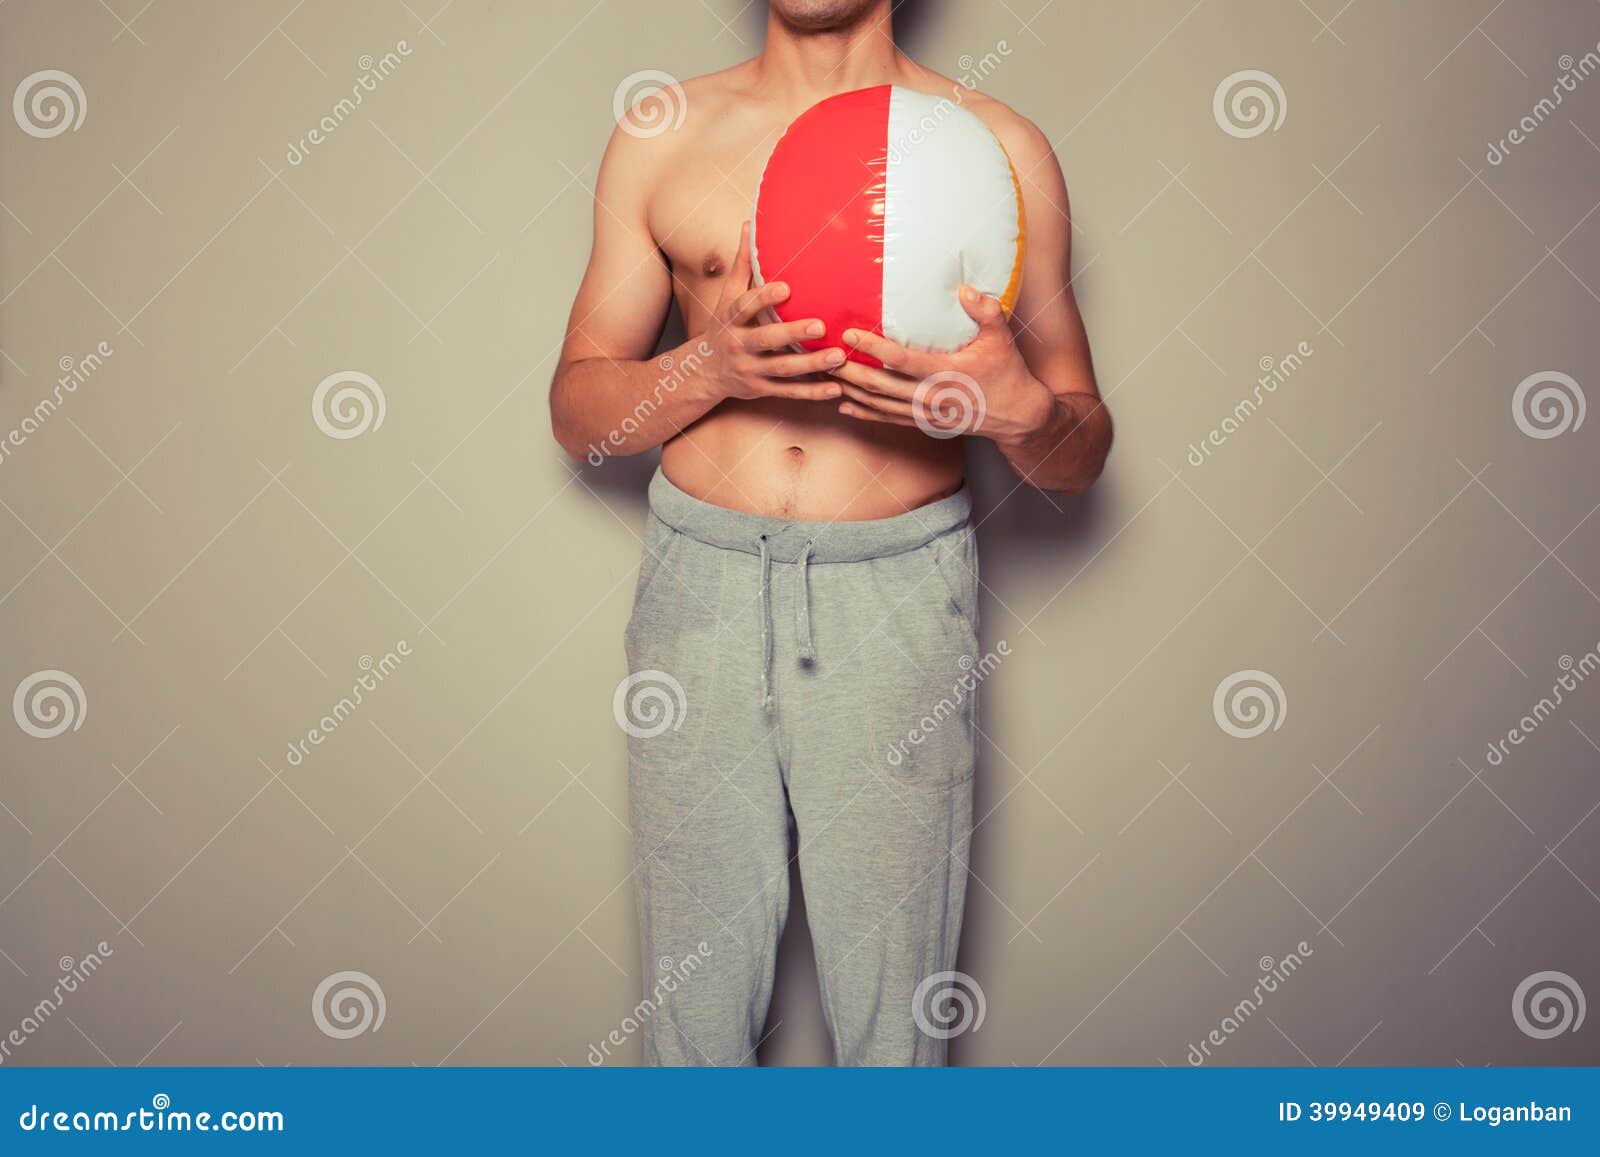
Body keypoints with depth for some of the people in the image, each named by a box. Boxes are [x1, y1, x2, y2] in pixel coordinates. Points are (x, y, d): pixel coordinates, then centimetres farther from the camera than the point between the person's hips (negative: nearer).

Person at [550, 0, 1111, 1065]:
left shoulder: (997, 147, 4)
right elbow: (578, 410, 8)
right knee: (694, 1002, 10)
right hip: (702, 586, 1)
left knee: (891, 1008, 6)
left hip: (899, 597, -1)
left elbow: (1081, 456, 7)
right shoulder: (661, 138, 8)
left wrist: (1022, 410, -17)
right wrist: (712, 366, -12)